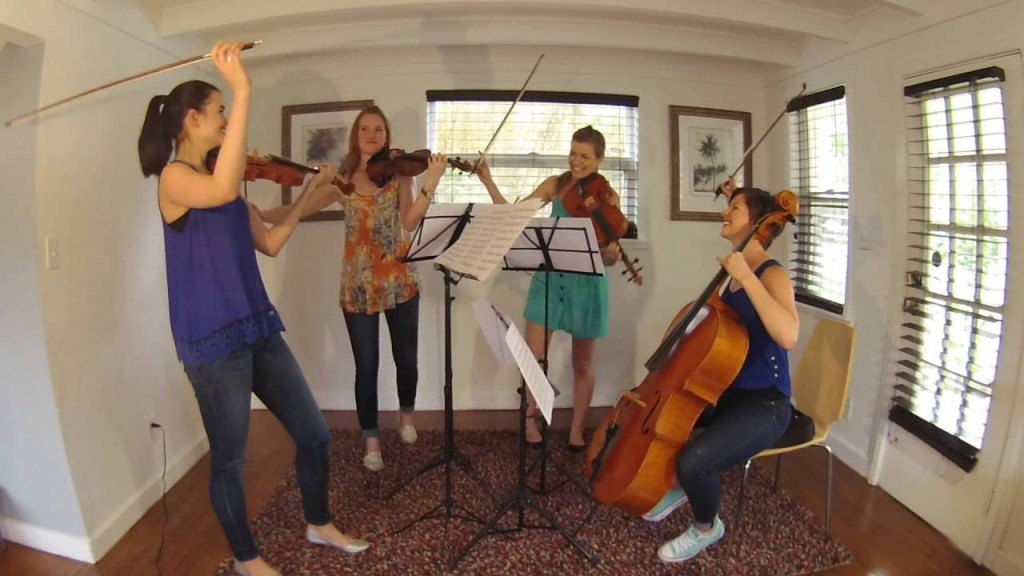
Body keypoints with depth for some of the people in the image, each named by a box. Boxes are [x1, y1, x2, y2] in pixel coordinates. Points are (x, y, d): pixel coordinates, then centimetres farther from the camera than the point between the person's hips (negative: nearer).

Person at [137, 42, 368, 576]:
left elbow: (269, 243, 16)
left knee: (314, 433, 13)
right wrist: (243, 93, -34)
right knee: (230, 458, 9)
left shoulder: (223, 181, 13)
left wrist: (309, 194, 13)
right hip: (212, 341, -8)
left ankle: (318, 524, 36)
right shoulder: (174, 178, -11)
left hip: (257, 327, 8)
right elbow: (222, 191, -35)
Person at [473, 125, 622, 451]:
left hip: (586, 283, -2)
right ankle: (530, 419, 28)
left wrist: (612, 253, -31)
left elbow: (609, 257, -8)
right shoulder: (555, 185, 2)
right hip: (550, 277, 2)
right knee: (533, 355, 4)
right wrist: (487, 181, -8)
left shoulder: (608, 198, -5)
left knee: (582, 363, 10)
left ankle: (577, 428, 29)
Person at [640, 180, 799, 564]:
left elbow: (788, 336, -36)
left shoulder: (772, 275, -18)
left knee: (693, 461, -28)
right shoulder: (737, 269, 6)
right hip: (726, 392, 9)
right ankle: (677, 487, 30)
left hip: (764, 404, -9)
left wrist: (746, 278, -33)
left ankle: (707, 527, 5)